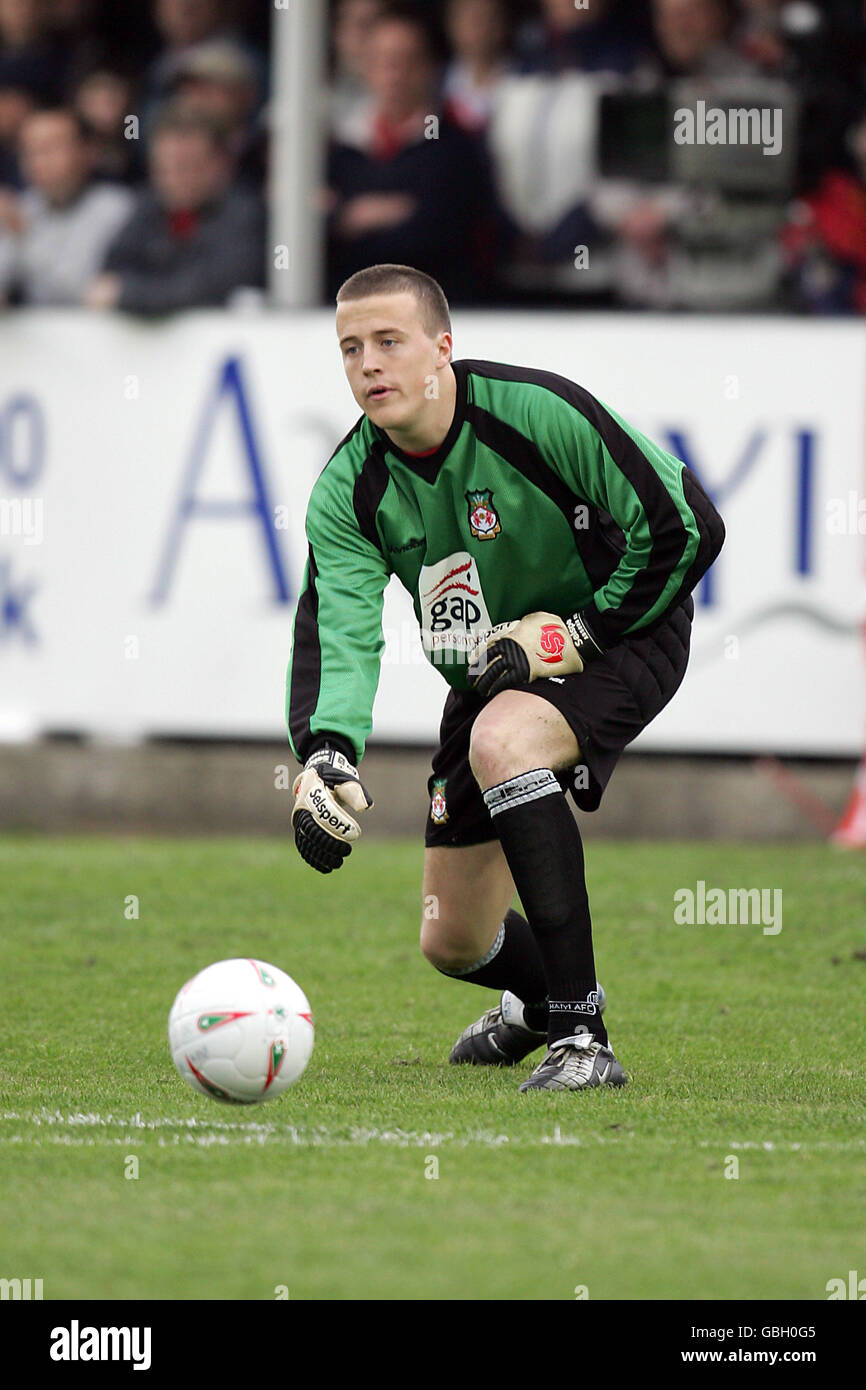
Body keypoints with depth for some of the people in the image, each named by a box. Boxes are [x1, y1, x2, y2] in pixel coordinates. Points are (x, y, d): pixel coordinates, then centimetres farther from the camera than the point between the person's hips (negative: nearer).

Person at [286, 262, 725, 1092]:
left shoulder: (539, 412, -26)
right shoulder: (348, 490, -13)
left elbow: (687, 527, -20)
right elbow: (337, 633, -24)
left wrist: (576, 634, -21)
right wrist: (324, 759, -42)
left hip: (620, 639, -6)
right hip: (487, 674, 6)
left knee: (502, 738, -38)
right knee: (453, 944, 6)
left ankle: (583, 1036, -34)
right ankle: (538, 997, 48)